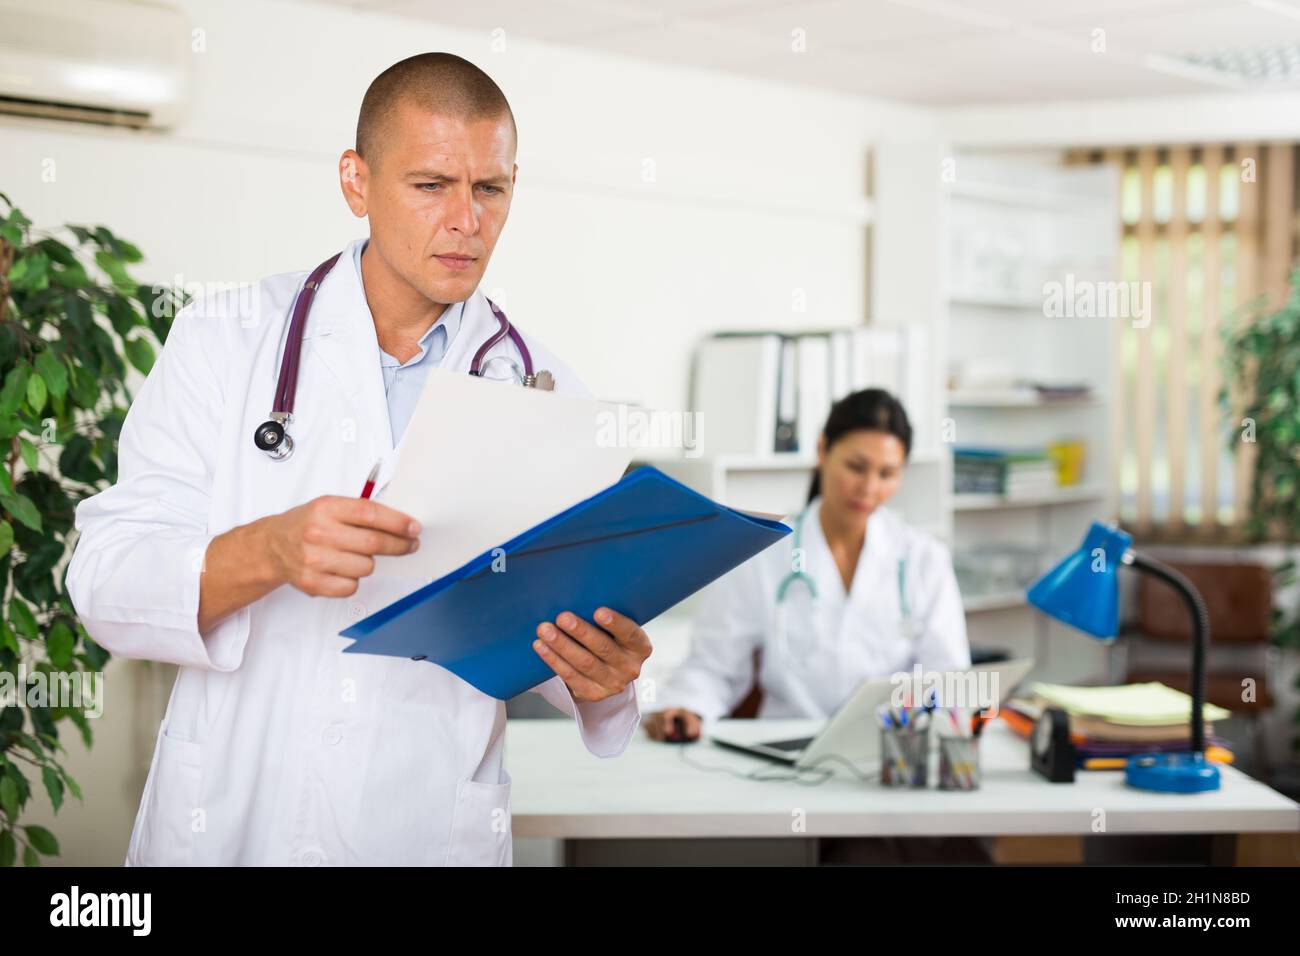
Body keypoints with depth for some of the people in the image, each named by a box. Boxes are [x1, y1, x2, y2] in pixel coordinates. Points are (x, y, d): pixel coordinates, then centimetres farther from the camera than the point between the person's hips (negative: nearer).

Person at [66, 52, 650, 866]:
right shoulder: (225, 341, -2)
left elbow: (563, 631, 3)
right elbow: (105, 581, -8)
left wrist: (597, 673, -20)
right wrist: (267, 552, -26)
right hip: (223, 829, -1)